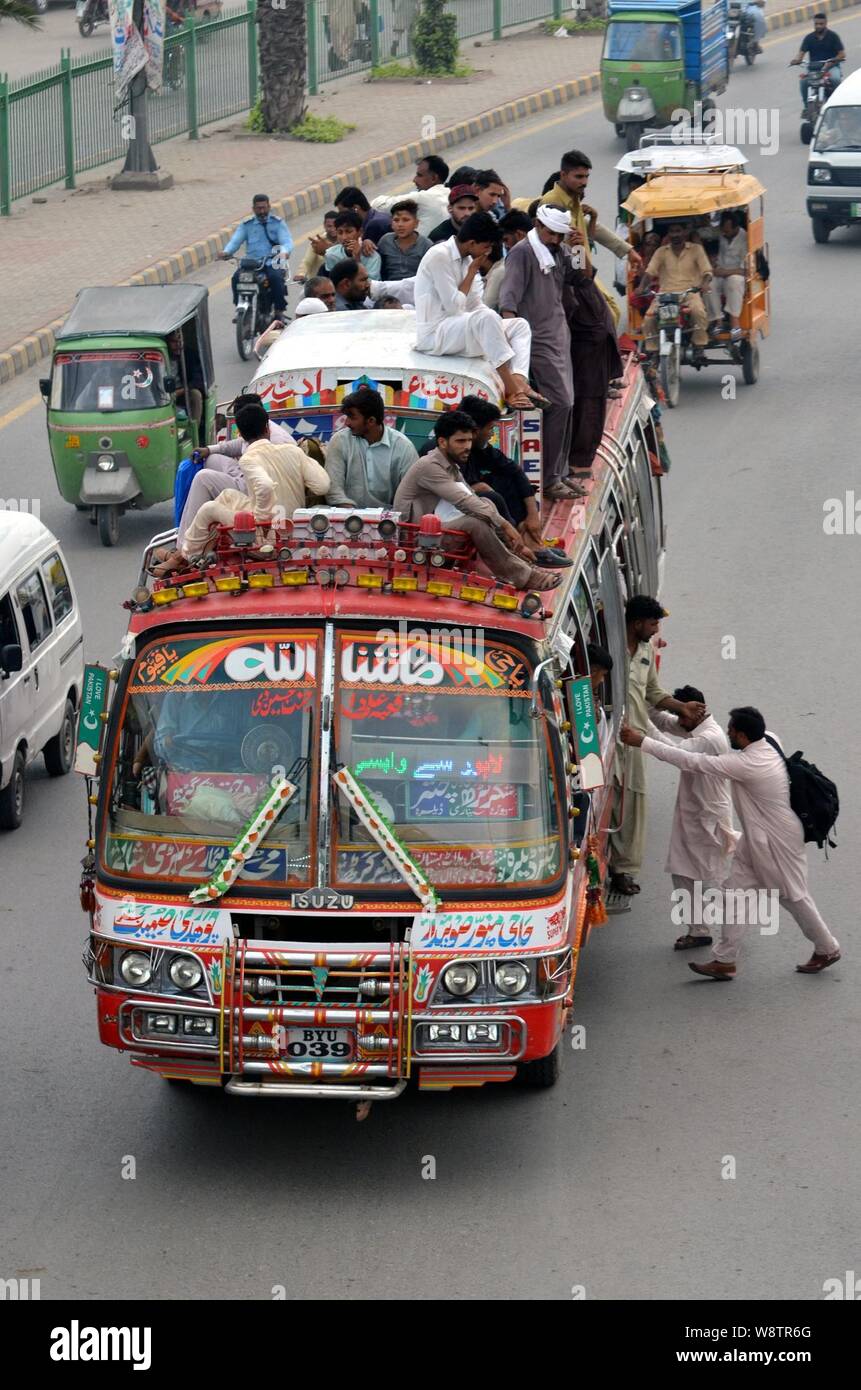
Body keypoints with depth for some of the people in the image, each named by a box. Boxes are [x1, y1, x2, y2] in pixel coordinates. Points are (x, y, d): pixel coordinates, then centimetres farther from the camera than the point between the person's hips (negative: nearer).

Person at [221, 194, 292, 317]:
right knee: (236, 278, -25)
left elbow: (287, 242, -5)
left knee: (276, 277, -34)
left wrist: (284, 252, -30)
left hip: (272, 263, -2)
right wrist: (226, 252, -20)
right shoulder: (246, 225, 14)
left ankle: (279, 313, -21)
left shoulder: (278, 223, 8)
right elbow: (235, 240, 2)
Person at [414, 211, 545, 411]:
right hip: (435, 333, -9)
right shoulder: (439, 256, -15)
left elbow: (475, 305, 15)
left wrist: (494, 322, -1)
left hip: (459, 330, 9)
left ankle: (519, 382, -27)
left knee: (519, 325, 0)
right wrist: (472, 272, -8)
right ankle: (511, 390, -34)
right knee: (485, 318, -34)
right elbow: (453, 306, -19)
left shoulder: (467, 260, 12)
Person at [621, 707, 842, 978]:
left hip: (779, 843, -9)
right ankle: (725, 960, 11)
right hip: (756, 840, 9)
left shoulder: (748, 764, -32)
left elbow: (694, 763, -33)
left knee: (793, 897, 9)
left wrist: (643, 742, -31)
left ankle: (827, 949, 29)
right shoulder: (768, 742, -8)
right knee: (734, 893, 7)